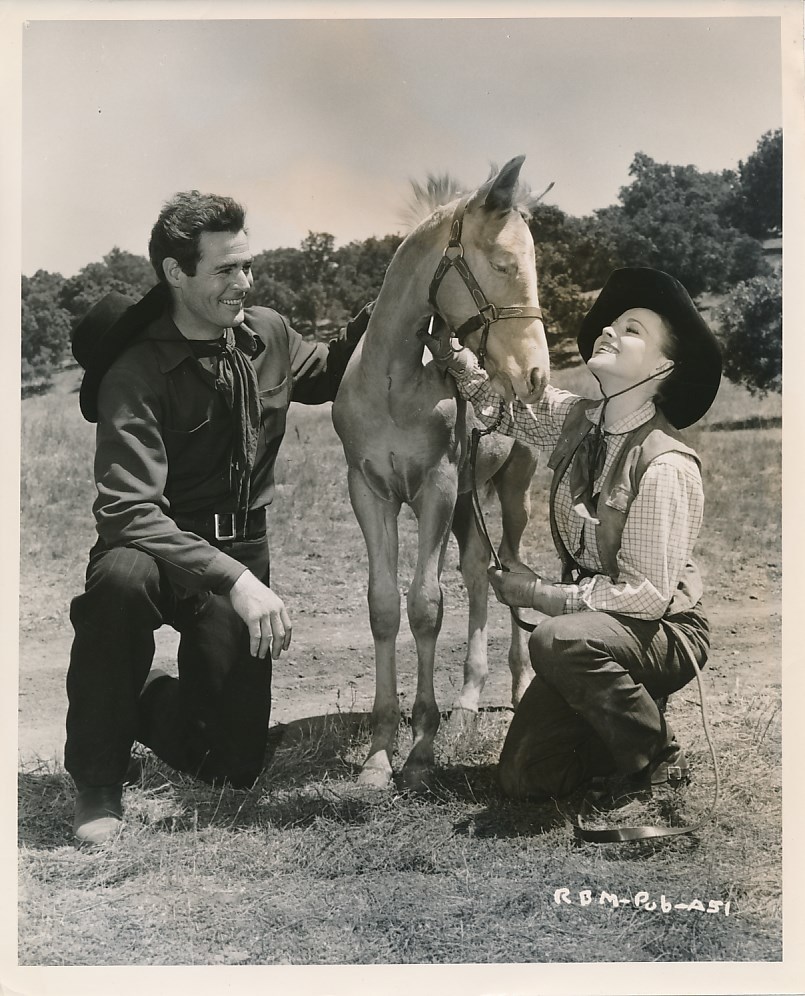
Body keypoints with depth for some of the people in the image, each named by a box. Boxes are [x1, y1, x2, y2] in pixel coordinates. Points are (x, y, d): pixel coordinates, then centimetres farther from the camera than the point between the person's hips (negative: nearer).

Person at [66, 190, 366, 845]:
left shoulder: (269, 335, -1)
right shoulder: (135, 375, -20)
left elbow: (325, 378, 23)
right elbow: (130, 513, -30)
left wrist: (373, 325, 4)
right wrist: (234, 580, -40)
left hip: (241, 556, 5)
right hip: (160, 547, -4)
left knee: (234, 765, -2)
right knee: (121, 579, -42)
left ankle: (147, 704, 35)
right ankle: (99, 784, -19)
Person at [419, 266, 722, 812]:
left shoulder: (666, 465, -24)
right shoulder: (577, 419, -3)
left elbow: (648, 595, -24)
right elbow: (502, 403, 12)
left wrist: (540, 593, -18)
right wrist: (448, 350, -6)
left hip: (666, 634, -6)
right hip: (592, 630, 6)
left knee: (559, 640, -37)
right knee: (525, 778, 0)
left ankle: (657, 761, -11)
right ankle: (635, 713, 24)